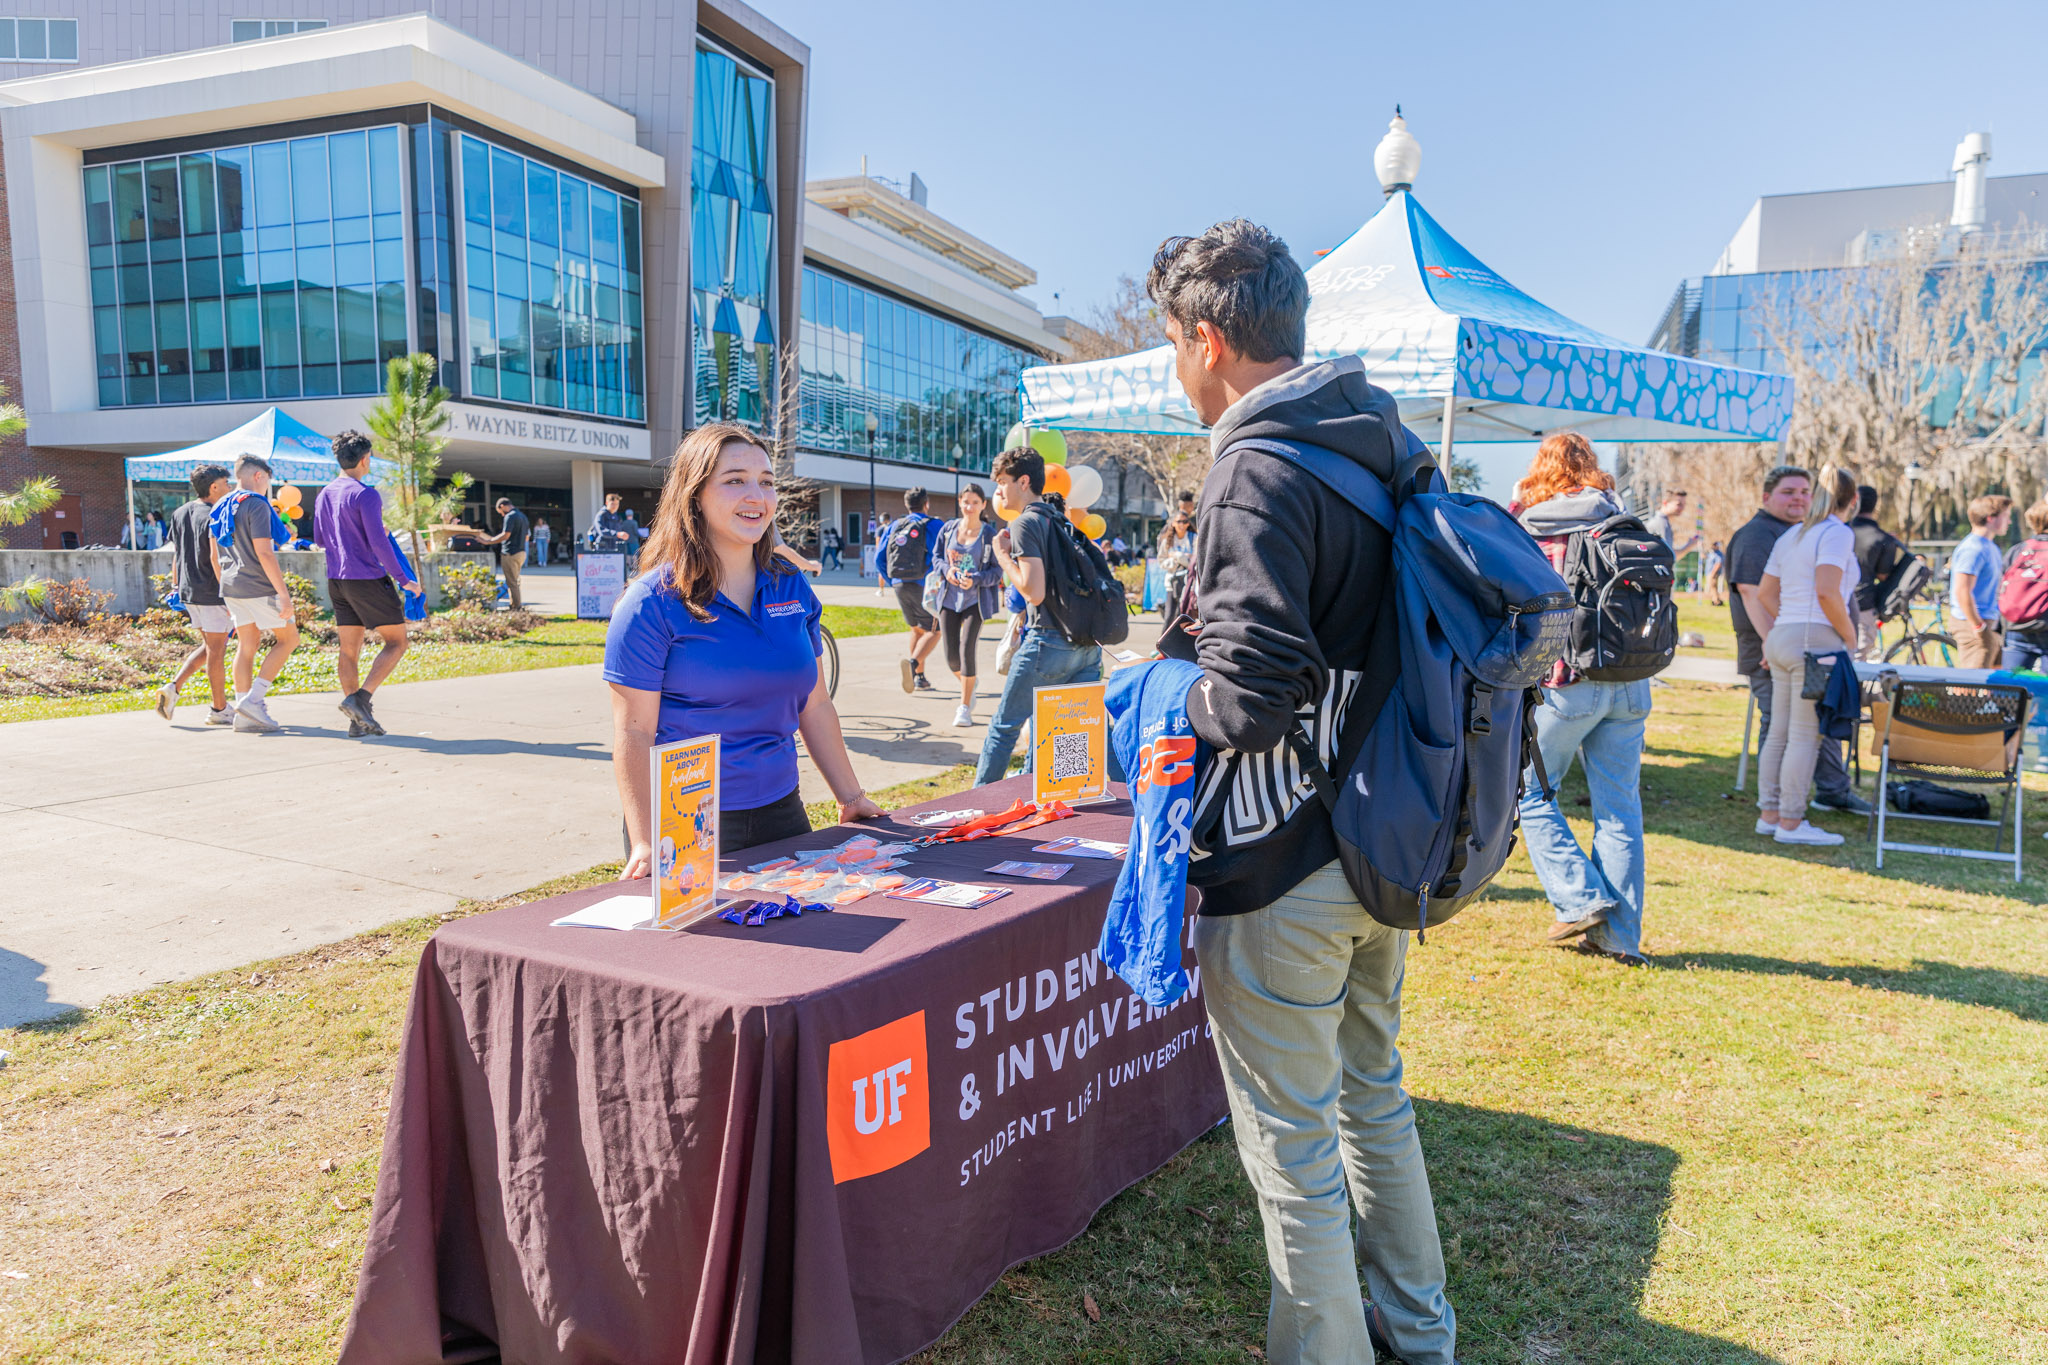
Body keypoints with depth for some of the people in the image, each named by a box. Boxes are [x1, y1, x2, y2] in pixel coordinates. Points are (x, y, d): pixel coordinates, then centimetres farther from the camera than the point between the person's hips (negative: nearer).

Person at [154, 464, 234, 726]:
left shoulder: (179, 514, 11)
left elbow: (176, 553, 16)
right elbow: (216, 558, -20)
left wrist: (175, 586, 23)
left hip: (188, 591, 8)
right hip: (212, 593, -8)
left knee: (208, 647, 20)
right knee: (216, 650, 1)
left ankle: (173, 687, 6)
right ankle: (220, 709, 10)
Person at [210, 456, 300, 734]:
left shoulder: (219, 508, 14)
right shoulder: (256, 505, -13)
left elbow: (214, 556, 18)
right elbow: (263, 552, -19)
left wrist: (225, 591, 25)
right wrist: (283, 593, -18)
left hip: (231, 587, 8)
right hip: (259, 587, -8)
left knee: (246, 645, 11)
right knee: (288, 639, 4)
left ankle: (244, 716, 10)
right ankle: (252, 700, -6)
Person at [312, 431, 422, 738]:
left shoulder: (323, 496, 12)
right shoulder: (366, 495, -13)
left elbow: (320, 540, 21)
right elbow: (379, 543, -18)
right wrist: (404, 580, -11)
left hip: (337, 581, 8)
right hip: (368, 580, -8)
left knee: (349, 649, 8)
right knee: (396, 643, 2)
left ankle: (358, 720, 7)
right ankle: (360, 699, -12)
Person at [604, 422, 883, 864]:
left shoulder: (792, 588, 5)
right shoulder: (653, 604, -11)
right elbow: (633, 733, -14)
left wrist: (851, 798, 12)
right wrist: (645, 844, -23)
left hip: (781, 812, 5)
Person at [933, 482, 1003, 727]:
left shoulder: (989, 535, -7)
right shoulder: (948, 528, 2)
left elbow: (997, 571, -5)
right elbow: (936, 556, 13)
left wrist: (975, 580, -21)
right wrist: (946, 569, -8)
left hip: (975, 600, -3)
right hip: (949, 599, 3)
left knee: (966, 651, -11)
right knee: (951, 656, 4)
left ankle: (965, 707, 5)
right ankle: (969, 686, 37)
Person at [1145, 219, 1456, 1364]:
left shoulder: (1259, 471, -20)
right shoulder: (1392, 445, 7)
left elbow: (1251, 700, -27)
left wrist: (1174, 701, -7)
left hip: (1286, 863, -9)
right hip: (1386, 839, 10)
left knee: (1292, 1146, 6)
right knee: (1375, 1093, 26)